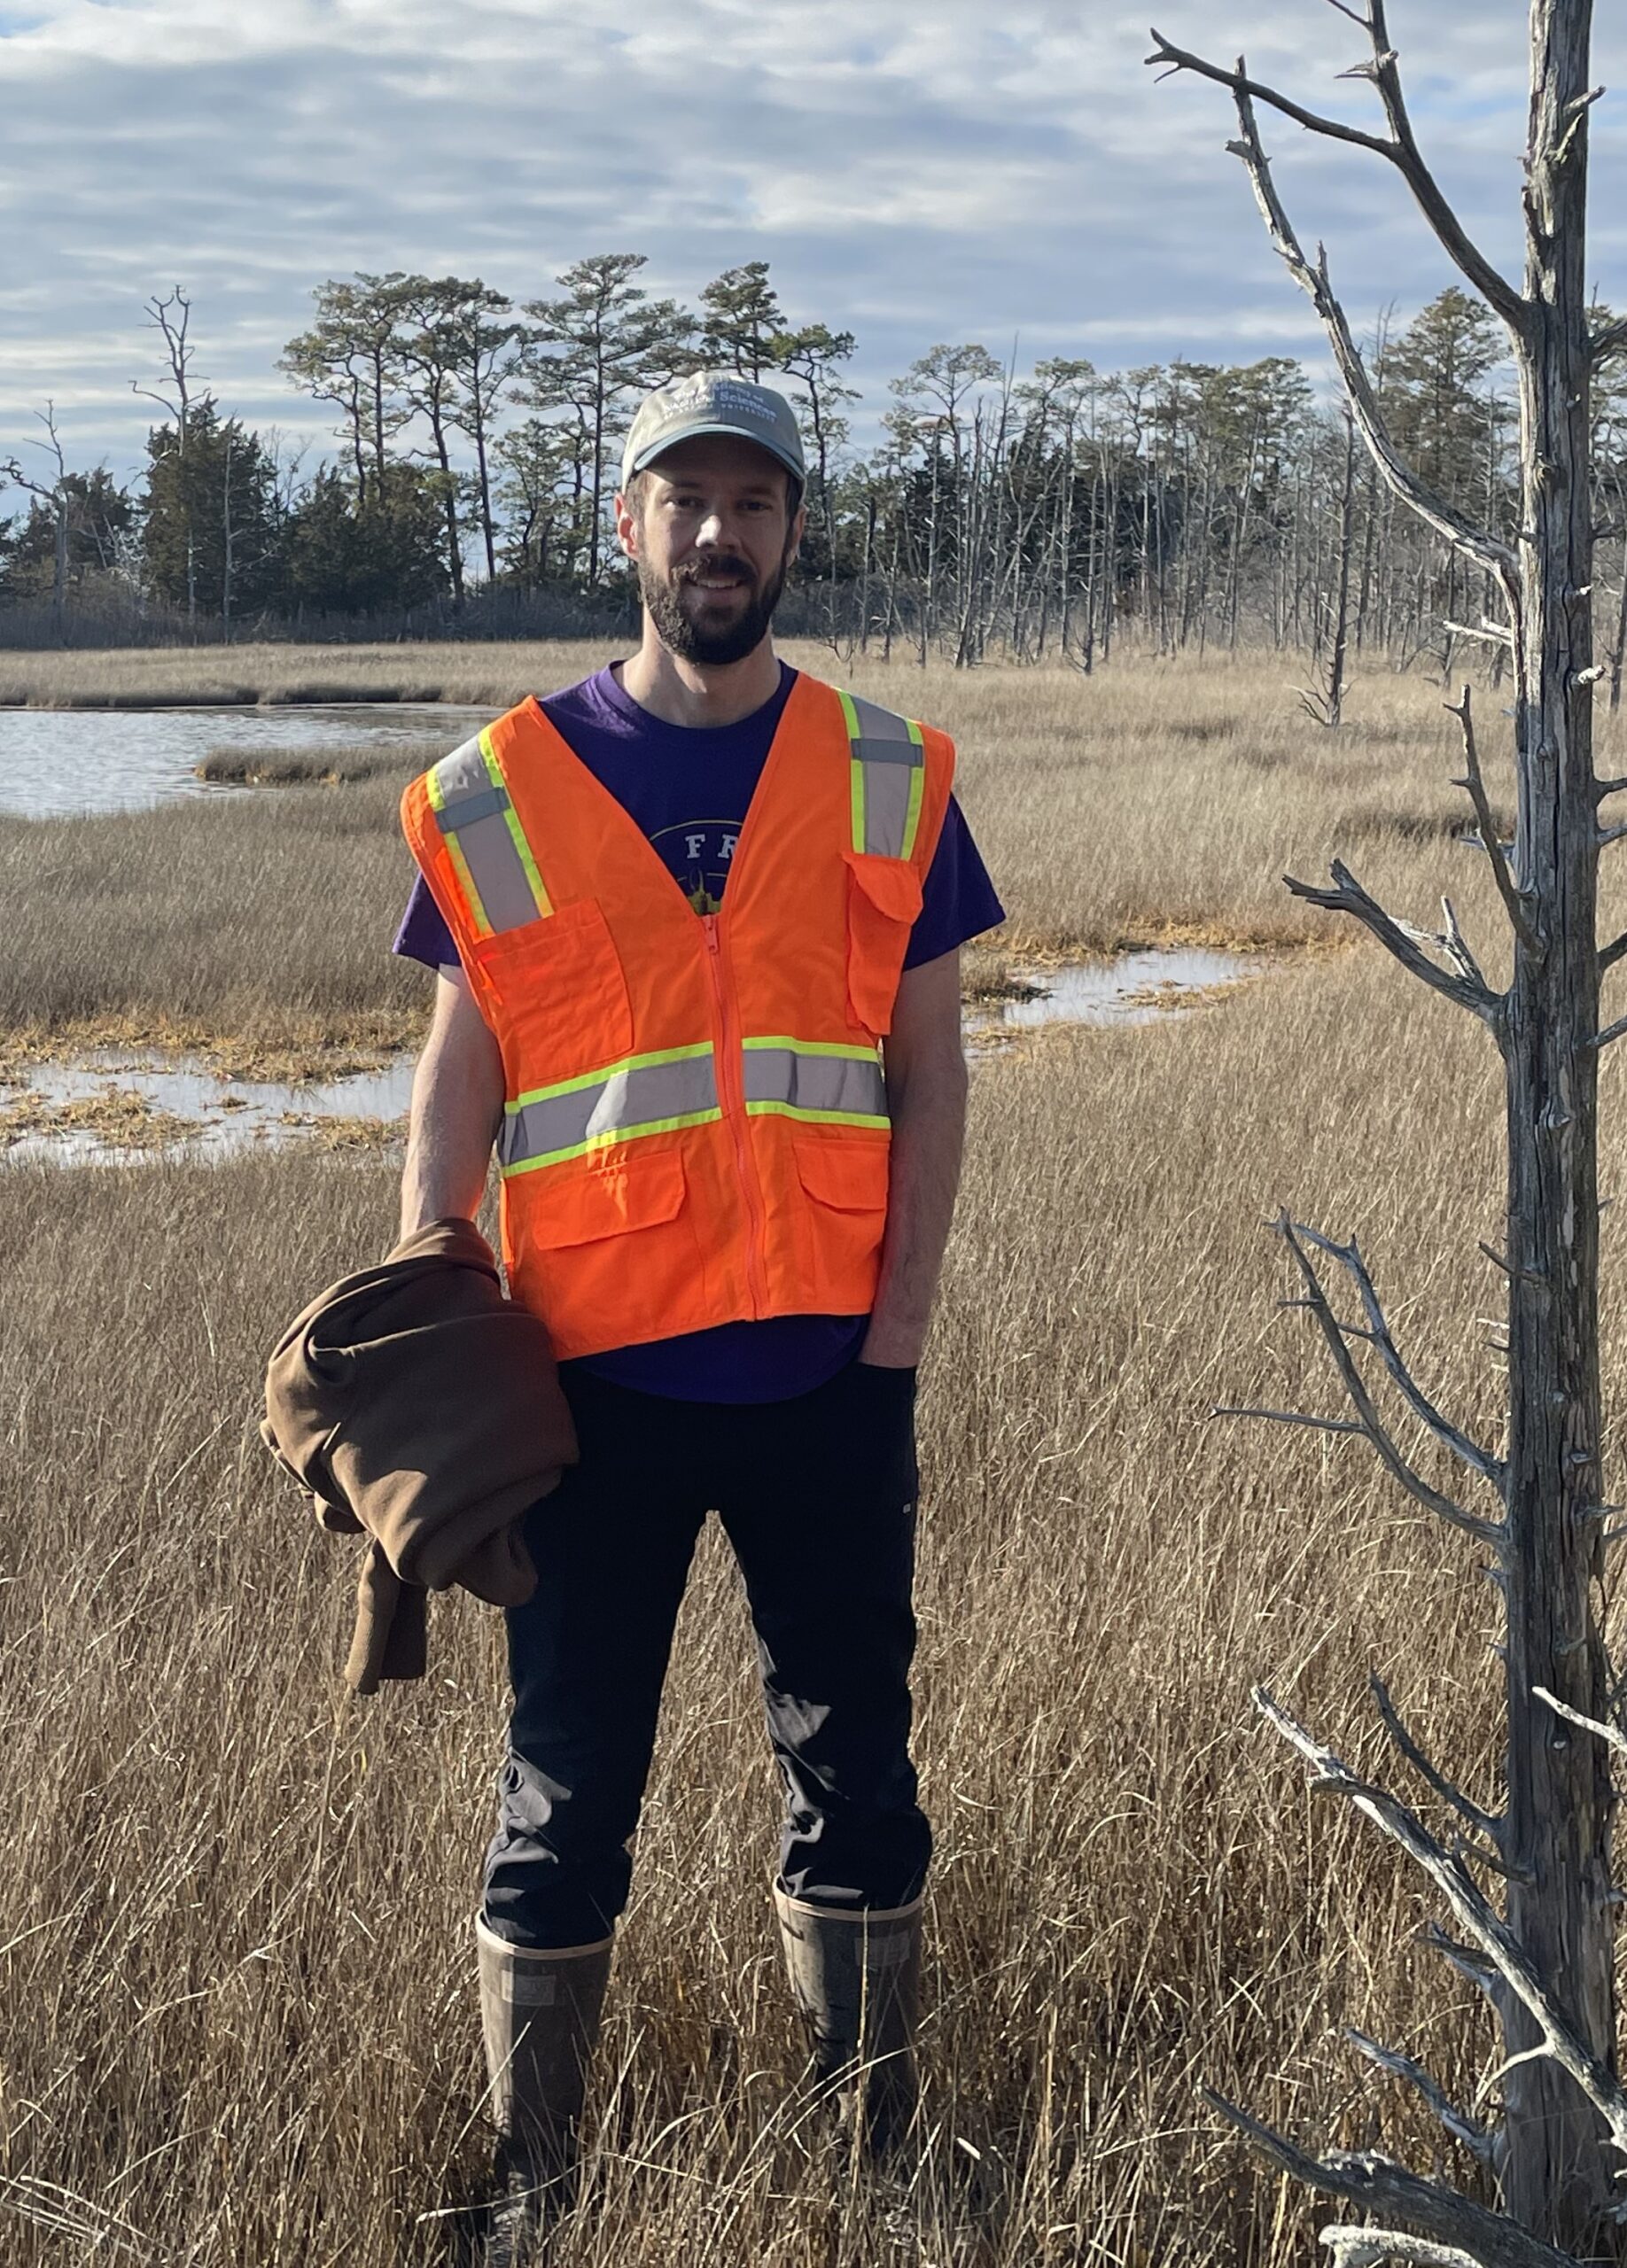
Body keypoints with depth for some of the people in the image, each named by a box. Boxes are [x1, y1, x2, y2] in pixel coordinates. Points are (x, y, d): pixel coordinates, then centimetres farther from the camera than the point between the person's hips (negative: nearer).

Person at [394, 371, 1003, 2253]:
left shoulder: (885, 783, 4)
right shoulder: (501, 797, 1)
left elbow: (928, 1075, 4)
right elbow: (454, 1095, 3)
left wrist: (898, 1332, -4)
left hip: (826, 1374, 1)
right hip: (592, 1376, -1)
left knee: (853, 1774, 10)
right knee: (566, 1796, 7)